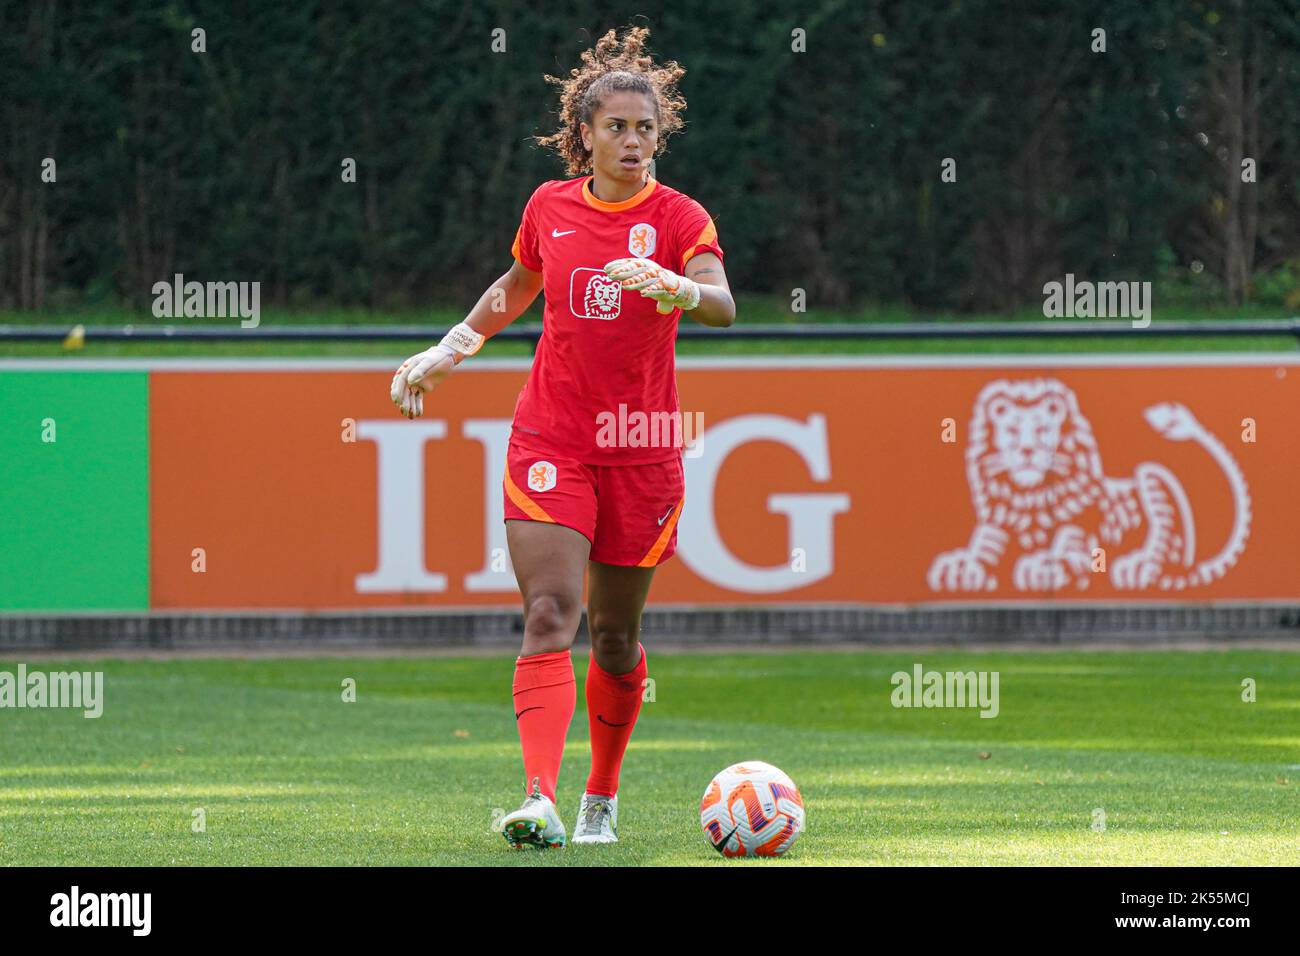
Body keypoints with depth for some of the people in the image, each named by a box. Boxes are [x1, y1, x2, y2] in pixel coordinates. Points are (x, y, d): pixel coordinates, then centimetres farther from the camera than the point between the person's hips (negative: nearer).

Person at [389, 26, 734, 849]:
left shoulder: (678, 217, -5)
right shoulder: (551, 207, 4)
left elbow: (721, 305, -23)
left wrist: (673, 286, -43)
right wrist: (449, 351, 18)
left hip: (641, 449, -1)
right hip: (550, 441, 1)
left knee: (615, 633, 9)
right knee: (550, 616, -15)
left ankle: (602, 799, 28)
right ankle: (541, 801, -27)